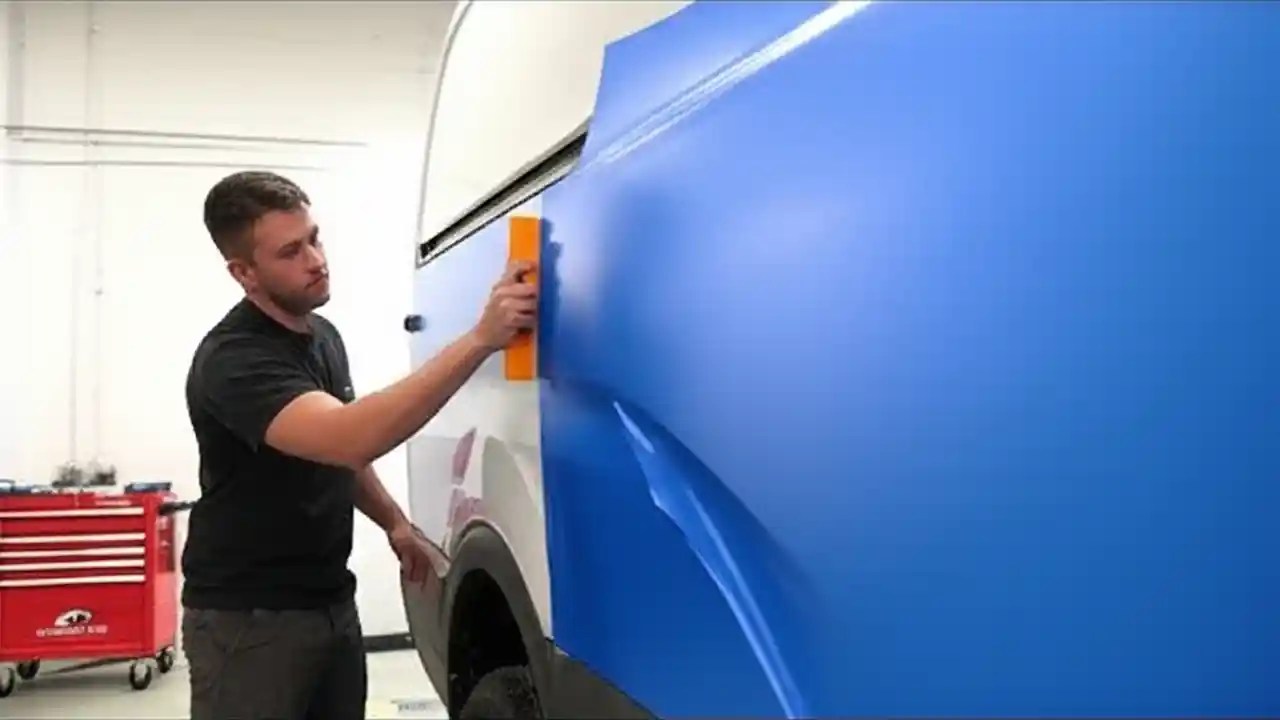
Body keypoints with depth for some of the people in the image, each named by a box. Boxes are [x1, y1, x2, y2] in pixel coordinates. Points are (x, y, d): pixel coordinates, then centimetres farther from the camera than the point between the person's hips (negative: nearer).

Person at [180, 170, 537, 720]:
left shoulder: (322, 335, 6)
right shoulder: (233, 360, -22)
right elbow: (348, 439, -39)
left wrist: (395, 524, 9)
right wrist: (480, 339, -44)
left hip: (332, 604, 7)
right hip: (248, 618, -7)